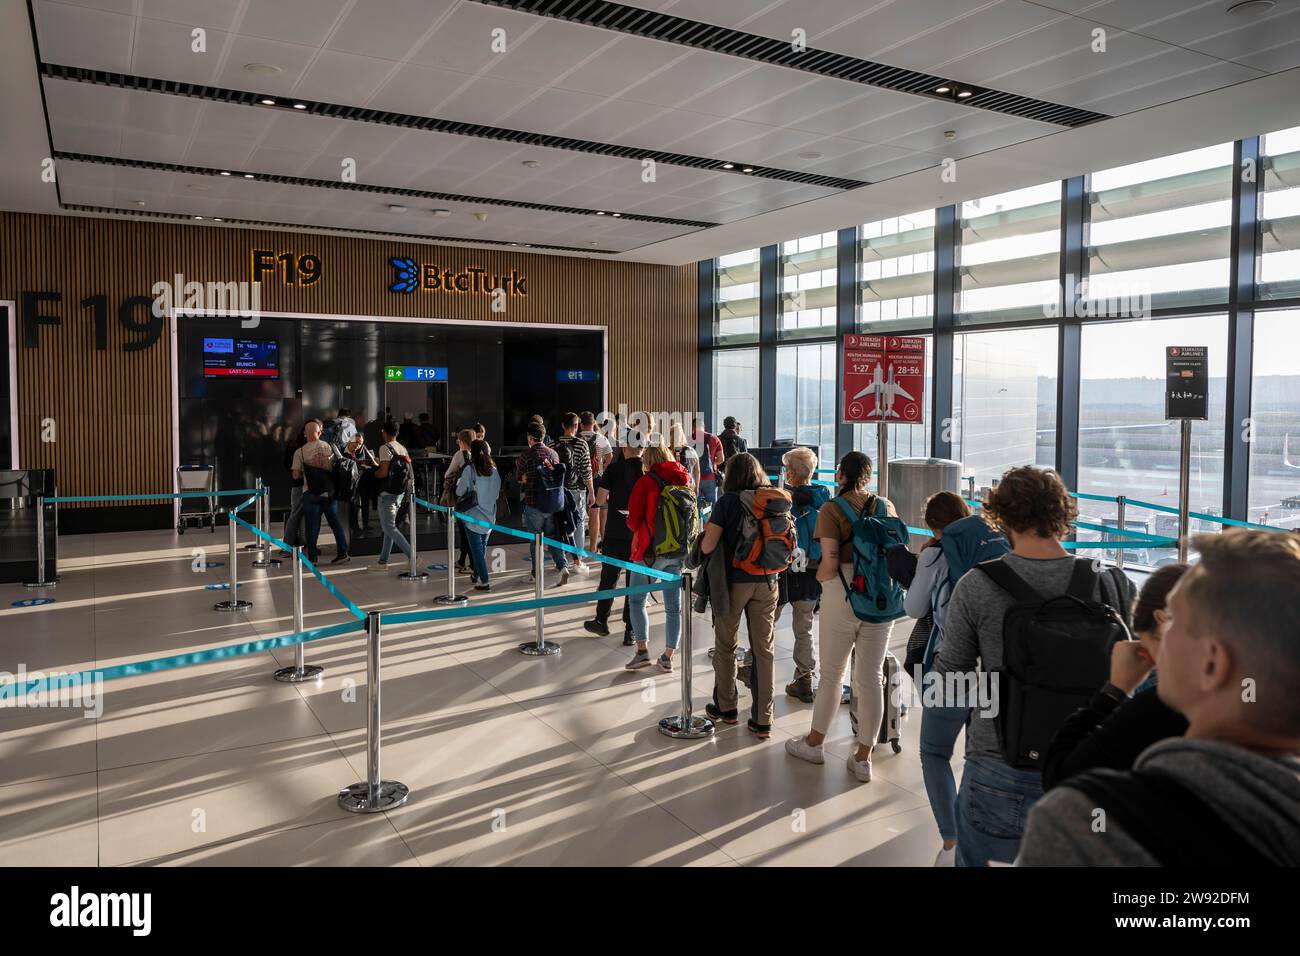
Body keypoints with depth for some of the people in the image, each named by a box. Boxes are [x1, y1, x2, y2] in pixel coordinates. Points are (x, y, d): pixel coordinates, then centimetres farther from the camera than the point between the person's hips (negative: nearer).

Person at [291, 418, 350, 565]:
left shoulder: (300, 452, -6)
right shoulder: (331, 447, -2)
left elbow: (296, 474, -5)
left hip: (311, 493, -1)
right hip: (330, 491, 2)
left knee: (312, 526, 5)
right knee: (335, 522, 9)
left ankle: (312, 557, 8)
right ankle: (343, 553, 9)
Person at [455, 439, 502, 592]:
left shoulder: (469, 469, -14)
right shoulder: (494, 470, -2)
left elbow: (459, 492, -8)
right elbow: (497, 492, 6)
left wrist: (459, 481, 10)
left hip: (473, 516, -4)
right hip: (489, 516, 5)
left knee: (476, 549, 2)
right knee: (482, 547, 20)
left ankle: (484, 582, -4)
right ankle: (476, 575, 35)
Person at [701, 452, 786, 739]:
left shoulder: (727, 502, -10)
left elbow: (707, 547, -13)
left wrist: (707, 529, 7)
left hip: (733, 581, -3)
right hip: (766, 583, 3)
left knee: (725, 645, 15)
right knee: (764, 650, 7)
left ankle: (726, 707, 27)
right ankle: (762, 720, 10)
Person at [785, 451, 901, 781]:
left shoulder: (832, 509, -9)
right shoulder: (886, 506, 4)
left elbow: (830, 564, -17)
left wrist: (818, 577, 3)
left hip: (843, 596, -3)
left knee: (831, 673, 12)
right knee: (871, 677, 9)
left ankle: (813, 743, 29)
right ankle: (862, 759, 17)